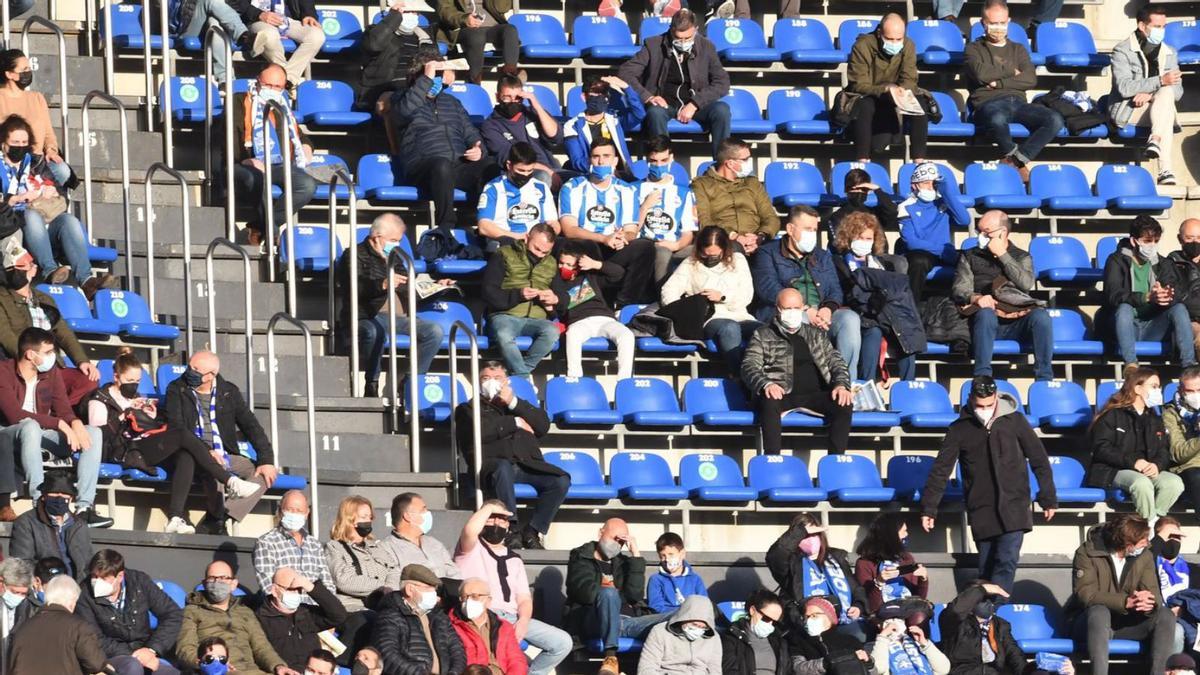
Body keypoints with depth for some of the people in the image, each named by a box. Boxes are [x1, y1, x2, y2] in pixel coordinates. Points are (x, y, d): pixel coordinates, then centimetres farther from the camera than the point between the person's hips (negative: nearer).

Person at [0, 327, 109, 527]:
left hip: (43, 435, 6)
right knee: (31, 426, -40)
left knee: (94, 434, -13)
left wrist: (75, 423, -24)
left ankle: (84, 507, -28)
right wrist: (59, 424, -29)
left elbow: (63, 408, 2)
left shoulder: (51, 372, 6)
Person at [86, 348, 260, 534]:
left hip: (146, 452, 7)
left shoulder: (136, 398, 28)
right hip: (124, 453, -7)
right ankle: (230, 482, -24)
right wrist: (124, 414, -13)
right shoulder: (100, 399, 8)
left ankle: (176, 518, -42)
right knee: (182, 435, -26)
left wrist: (152, 418, 6)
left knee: (186, 456, -27)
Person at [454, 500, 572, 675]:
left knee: (562, 642, -11)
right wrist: (488, 508, 3)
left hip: (511, 618, 6)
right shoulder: (471, 549, 11)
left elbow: (524, 599, 15)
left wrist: (523, 621, -7)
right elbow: (470, 530, -15)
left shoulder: (514, 560, 26)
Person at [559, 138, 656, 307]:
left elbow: (631, 232, 8)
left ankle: (624, 304, -23)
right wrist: (604, 238, -21)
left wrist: (623, 238, -19)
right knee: (588, 246, -38)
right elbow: (569, 230, -7)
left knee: (645, 246, -25)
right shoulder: (573, 188, 6)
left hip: (616, 252, 3)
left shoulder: (626, 191, 15)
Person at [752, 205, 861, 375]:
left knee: (850, 318, -26)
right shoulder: (768, 253, 12)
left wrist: (828, 308, -11)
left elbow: (835, 290, 16)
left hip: (821, 315, 4)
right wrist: (805, 310, -17)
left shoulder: (823, 257, 28)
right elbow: (768, 289, -5)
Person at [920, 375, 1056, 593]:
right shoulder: (960, 429, 2)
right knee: (986, 567, 5)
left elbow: (1039, 460, 7)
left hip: (1013, 508, -1)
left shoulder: (1014, 420, 0)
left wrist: (1049, 499, 8)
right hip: (981, 511, 1)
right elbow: (940, 469, 4)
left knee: (1007, 561, -16)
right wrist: (928, 508, 1)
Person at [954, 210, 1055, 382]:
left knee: (1040, 315, -32)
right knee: (985, 313, -37)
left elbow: (1027, 284, 1)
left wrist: (1002, 254, 0)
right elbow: (959, 289, 5)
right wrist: (974, 298, -18)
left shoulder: (1022, 257, 22)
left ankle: (1045, 379, -34)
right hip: (990, 319, -1)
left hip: (1019, 318, 1)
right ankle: (982, 378, -45)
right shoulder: (970, 256, 21)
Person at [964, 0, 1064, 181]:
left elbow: (1030, 80, 8)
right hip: (989, 103, -4)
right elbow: (981, 74, -6)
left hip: (1018, 103, 4)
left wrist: (999, 82, -3)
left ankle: (1017, 159, -21)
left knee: (1055, 120, -27)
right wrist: (1011, 71, 6)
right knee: (998, 120, -44)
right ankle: (1010, 152, -12)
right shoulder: (973, 49, 16)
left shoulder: (1018, 49, 26)